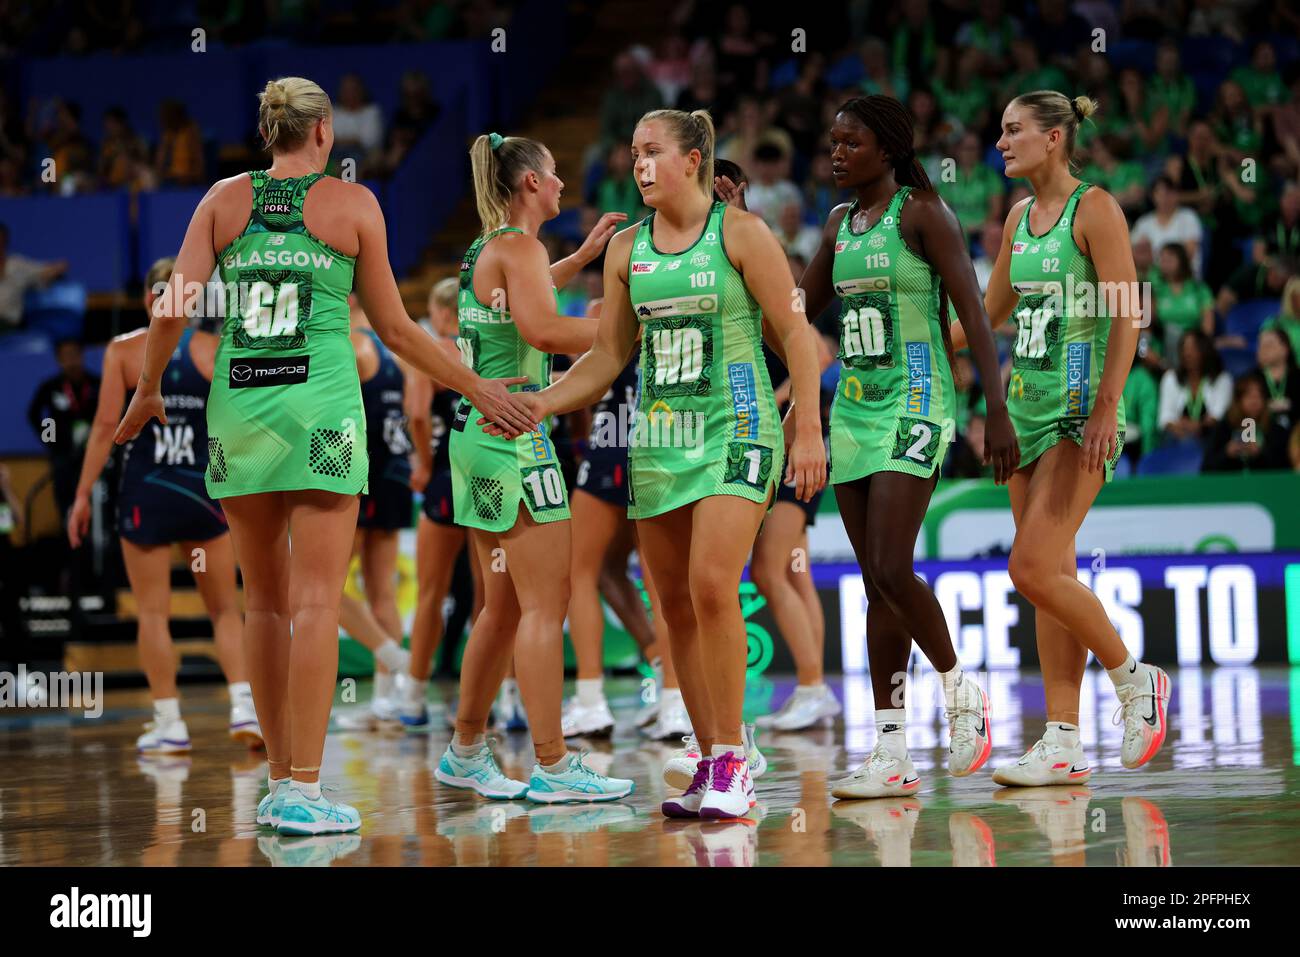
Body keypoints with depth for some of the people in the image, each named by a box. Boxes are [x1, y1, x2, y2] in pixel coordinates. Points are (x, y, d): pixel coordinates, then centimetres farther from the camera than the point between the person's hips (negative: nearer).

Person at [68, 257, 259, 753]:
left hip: (144, 490, -1)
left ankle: (168, 723, 6)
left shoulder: (123, 350, -2)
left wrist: (83, 494, -2)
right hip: (203, 489, 1)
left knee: (153, 612, 6)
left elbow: (105, 425, -6)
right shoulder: (213, 349, 0)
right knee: (225, 608, 11)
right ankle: (243, 706, -3)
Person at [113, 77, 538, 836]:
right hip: (322, 403, -3)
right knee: (315, 603, -4)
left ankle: (280, 780, 17)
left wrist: (148, 391, 16)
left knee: (265, 601, 13)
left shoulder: (224, 199, 8)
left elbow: (173, 309, 0)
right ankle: (303, 791, -10)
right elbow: (395, 328, 5)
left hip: (238, 404, 3)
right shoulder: (353, 203, 3)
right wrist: (480, 390, 14)